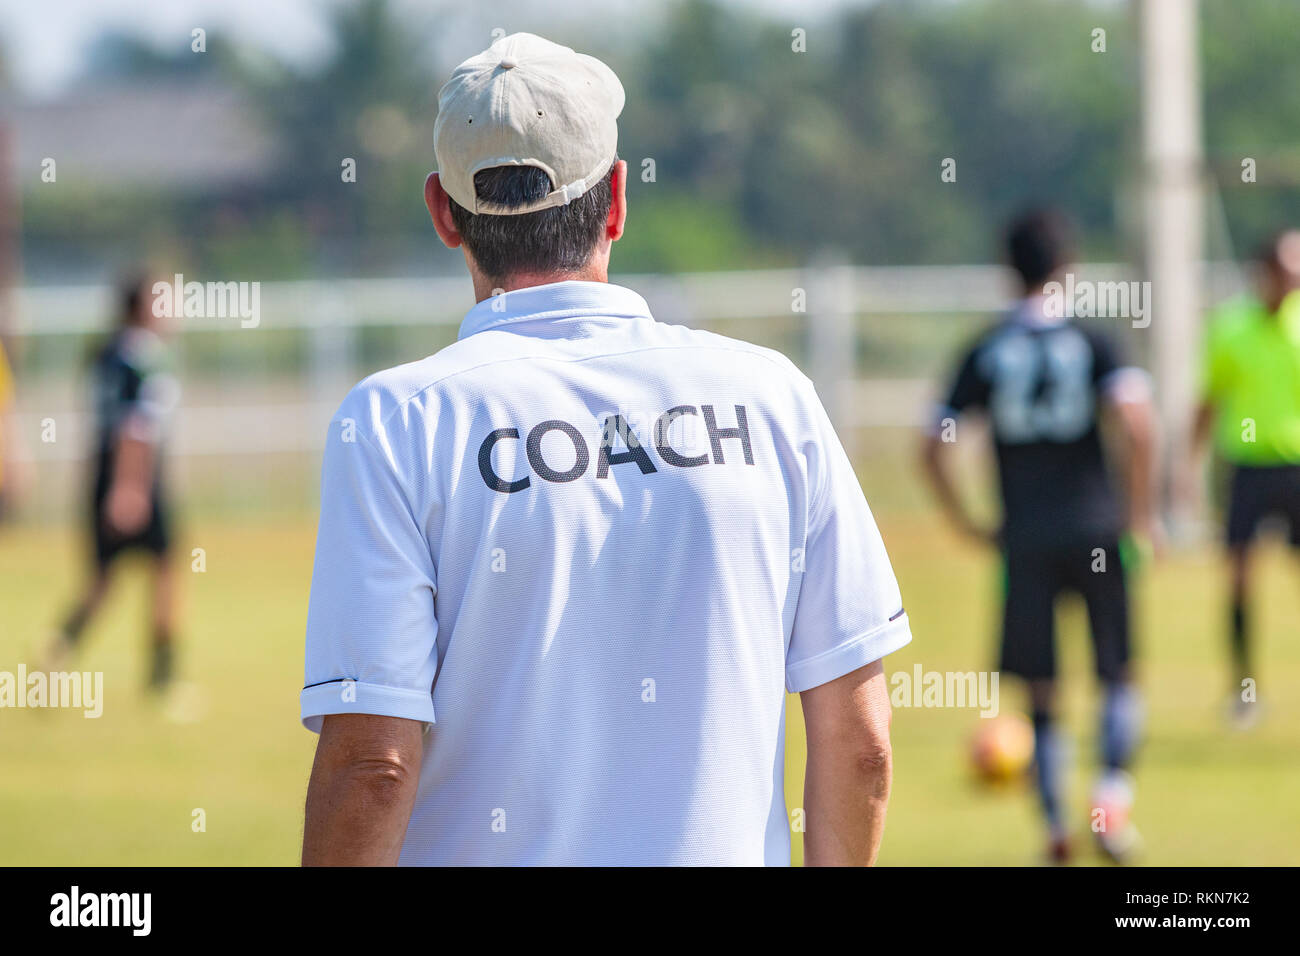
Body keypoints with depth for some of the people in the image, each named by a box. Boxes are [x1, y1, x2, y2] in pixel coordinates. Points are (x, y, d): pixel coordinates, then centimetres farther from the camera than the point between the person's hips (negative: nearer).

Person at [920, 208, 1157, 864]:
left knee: (1041, 692, 8)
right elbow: (1135, 418, -18)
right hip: (1096, 531, -1)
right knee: (1118, 675, 10)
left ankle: (1055, 826, 5)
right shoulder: (1091, 342, -1)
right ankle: (1112, 793, -11)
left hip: (1024, 539, 1)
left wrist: (970, 528, 7)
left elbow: (933, 448, -1)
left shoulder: (985, 353, 4)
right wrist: (1140, 508, -8)